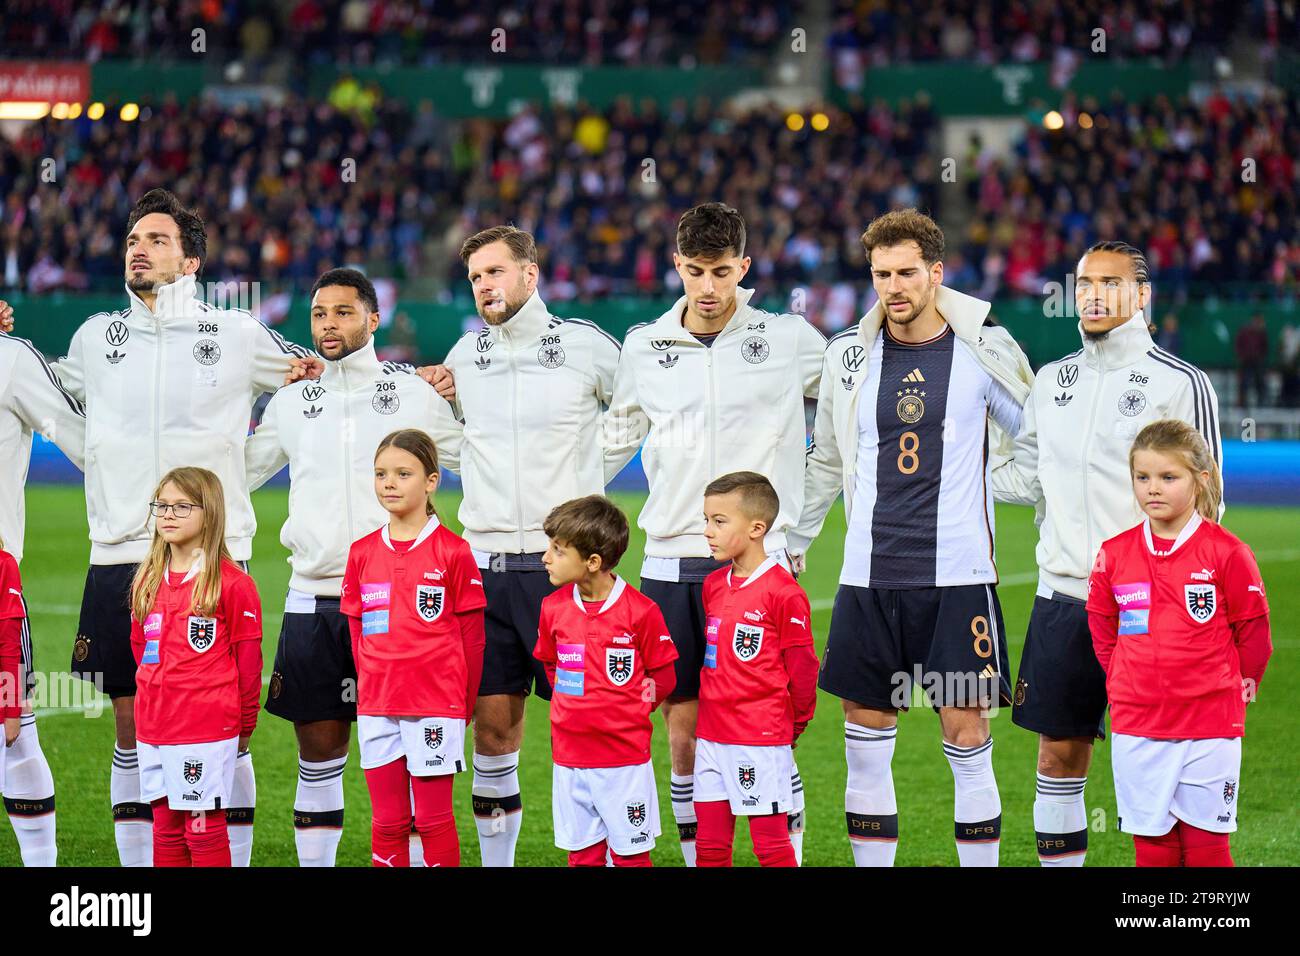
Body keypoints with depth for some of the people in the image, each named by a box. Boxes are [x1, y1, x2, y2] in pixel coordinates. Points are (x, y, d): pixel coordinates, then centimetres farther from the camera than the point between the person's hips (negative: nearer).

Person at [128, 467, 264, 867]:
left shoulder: (232, 583, -9)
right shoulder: (148, 581, 11)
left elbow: (248, 662, -4)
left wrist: (244, 726, 1)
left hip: (207, 729, -6)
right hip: (154, 727, 6)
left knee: (203, 827, -4)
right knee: (165, 826, 11)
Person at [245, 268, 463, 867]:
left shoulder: (414, 394, 5)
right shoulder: (292, 401, 13)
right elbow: (233, 474, 22)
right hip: (312, 598, 3)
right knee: (318, 749, 4)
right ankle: (314, 862, 10)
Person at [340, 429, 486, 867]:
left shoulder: (452, 551, -5)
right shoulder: (363, 553, 7)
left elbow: (472, 637, -1)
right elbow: (357, 633, 14)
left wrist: (463, 706, 2)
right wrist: (370, 690, 9)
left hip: (435, 706, -4)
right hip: (376, 708, 4)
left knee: (433, 819, 1)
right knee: (387, 822, 8)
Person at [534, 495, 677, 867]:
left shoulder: (640, 611, -12)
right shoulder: (553, 607, 2)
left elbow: (663, 676, -1)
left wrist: (630, 709, -6)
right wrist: (573, 705, 10)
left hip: (625, 756, -4)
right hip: (569, 756, 4)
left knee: (631, 852, 3)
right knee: (582, 852, 10)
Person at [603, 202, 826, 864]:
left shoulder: (790, 341, 0)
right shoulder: (643, 348, 8)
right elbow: (613, 441, 22)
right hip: (669, 564, 3)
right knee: (683, 733, 3)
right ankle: (698, 857, 12)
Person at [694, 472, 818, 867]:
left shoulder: (784, 593, -13)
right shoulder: (713, 585, 10)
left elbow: (802, 668, -8)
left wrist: (794, 726, 2)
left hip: (761, 742, -7)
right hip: (711, 737, 7)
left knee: (771, 844, -1)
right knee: (710, 846, 10)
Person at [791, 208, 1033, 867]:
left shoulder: (985, 349, -1)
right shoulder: (849, 354, 6)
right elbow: (826, 461, 19)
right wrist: (790, 544, 20)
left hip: (958, 576, -3)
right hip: (868, 574, 3)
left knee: (966, 734, -3)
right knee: (866, 741, 4)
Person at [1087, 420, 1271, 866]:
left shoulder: (1227, 553, -5)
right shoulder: (1114, 554, 3)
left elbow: (1253, 633, 3)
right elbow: (1103, 632, 16)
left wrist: (1238, 687, 6)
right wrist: (1123, 686, 11)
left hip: (1210, 725, -3)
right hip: (1136, 727, 3)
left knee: (1207, 844, 1)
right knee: (1152, 845, 6)